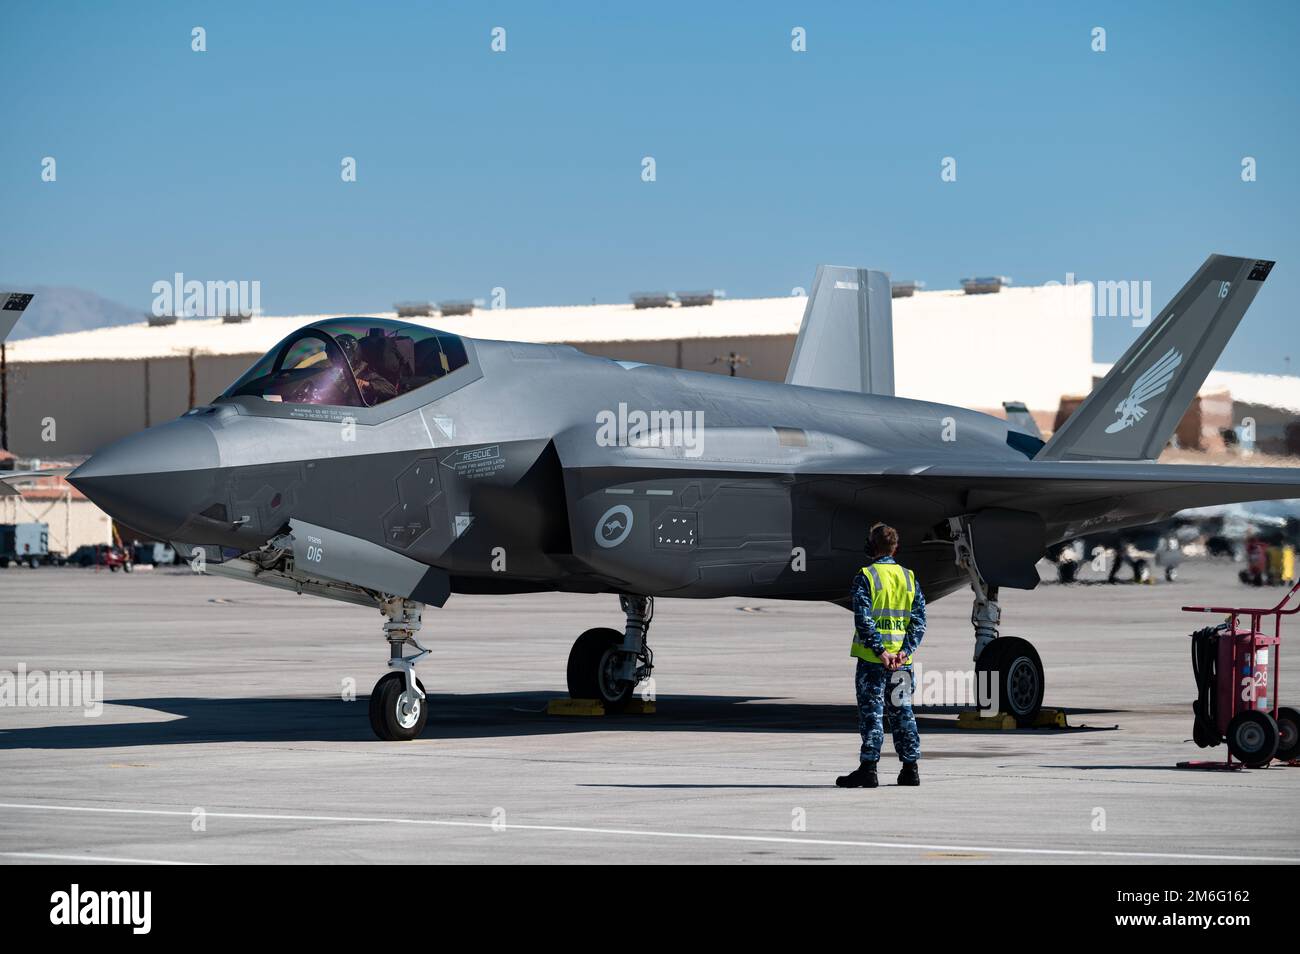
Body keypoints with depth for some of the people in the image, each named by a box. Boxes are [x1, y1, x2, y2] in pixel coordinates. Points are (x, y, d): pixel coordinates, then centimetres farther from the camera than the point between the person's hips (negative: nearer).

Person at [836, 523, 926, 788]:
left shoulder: (865, 577, -6)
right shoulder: (909, 578, 9)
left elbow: (863, 619, -16)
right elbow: (919, 619, 3)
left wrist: (880, 650, -16)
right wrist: (905, 650, -4)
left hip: (872, 657, -4)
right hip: (902, 660, 5)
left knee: (871, 712, -2)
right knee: (902, 711, 12)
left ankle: (869, 769, -4)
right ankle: (910, 768, 14)